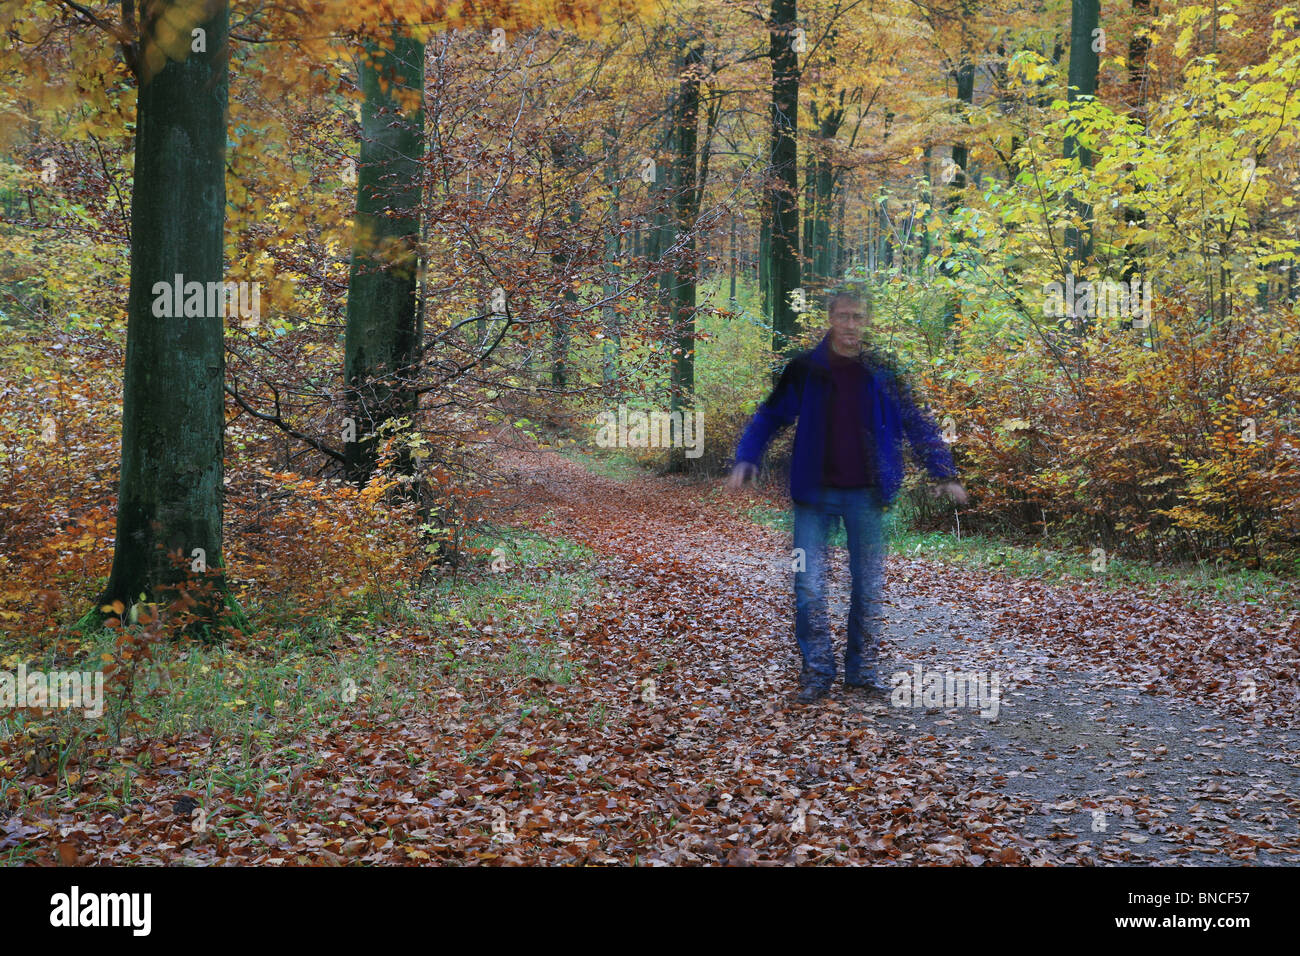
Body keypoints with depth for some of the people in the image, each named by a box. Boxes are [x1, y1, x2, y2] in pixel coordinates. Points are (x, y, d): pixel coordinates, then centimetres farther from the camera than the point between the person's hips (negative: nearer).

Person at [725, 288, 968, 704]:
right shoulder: (804, 369, -1)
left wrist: (945, 475, -1)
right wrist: (746, 460, -12)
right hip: (815, 494, -1)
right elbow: (769, 417, 3)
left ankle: (864, 669, 20)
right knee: (809, 585, -4)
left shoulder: (883, 373, 2)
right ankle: (816, 672, 7)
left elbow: (918, 424, 7)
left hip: (865, 495, 1)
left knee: (868, 585, 7)